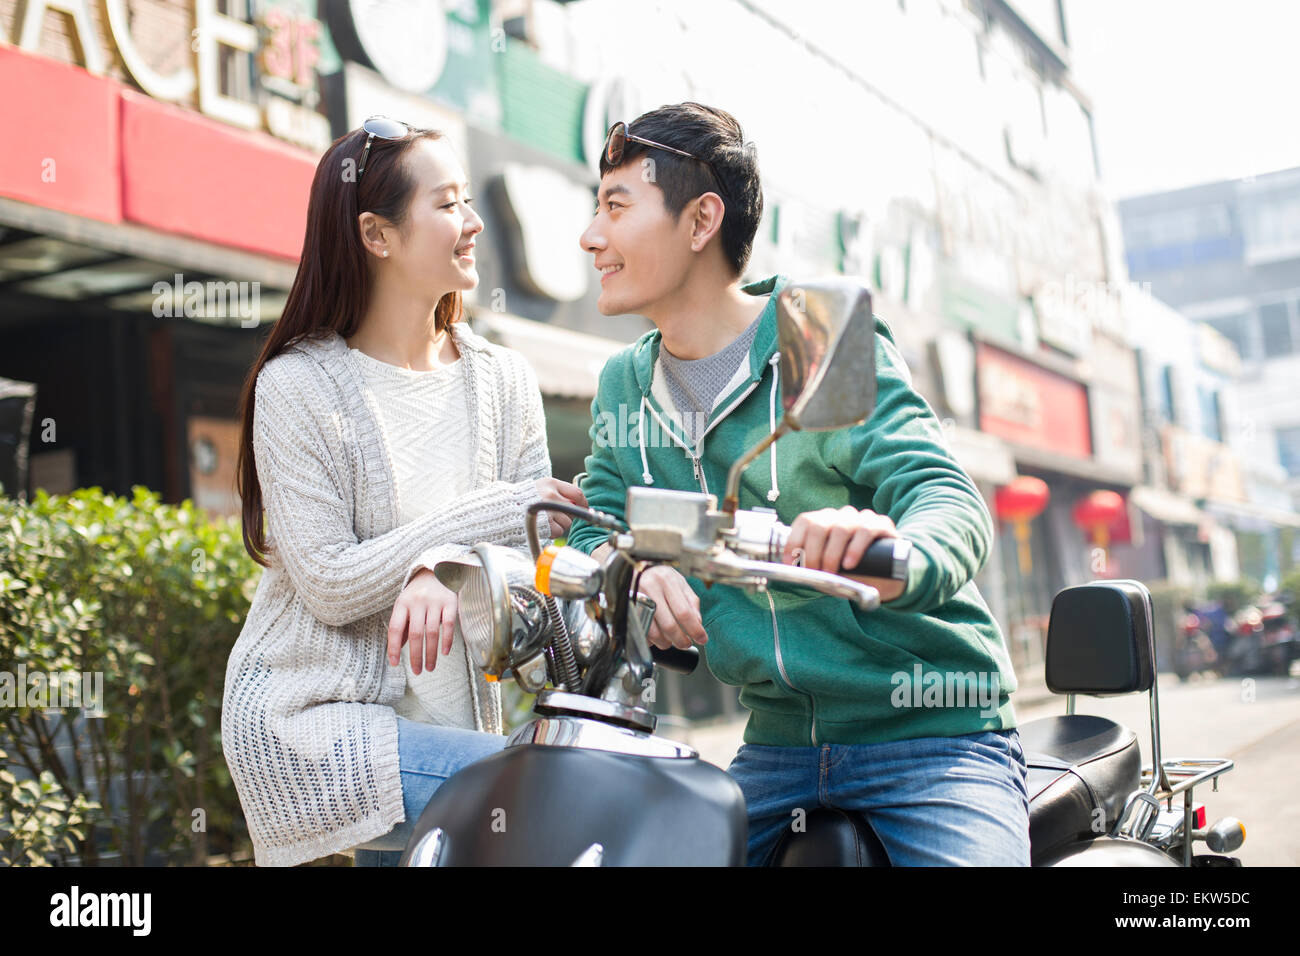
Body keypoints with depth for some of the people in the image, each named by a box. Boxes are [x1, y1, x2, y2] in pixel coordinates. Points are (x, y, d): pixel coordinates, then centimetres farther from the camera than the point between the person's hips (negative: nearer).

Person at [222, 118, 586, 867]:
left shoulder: (504, 380, 7)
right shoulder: (297, 386, -7)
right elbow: (331, 586, -13)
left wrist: (445, 565, -25)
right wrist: (496, 510, -15)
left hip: (446, 717, 6)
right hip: (310, 720, -5)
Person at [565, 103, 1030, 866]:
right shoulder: (626, 387, 9)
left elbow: (951, 500, -20)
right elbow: (594, 530, 6)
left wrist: (898, 560, -44)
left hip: (934, 730, -4)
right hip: (778, 741, 5)